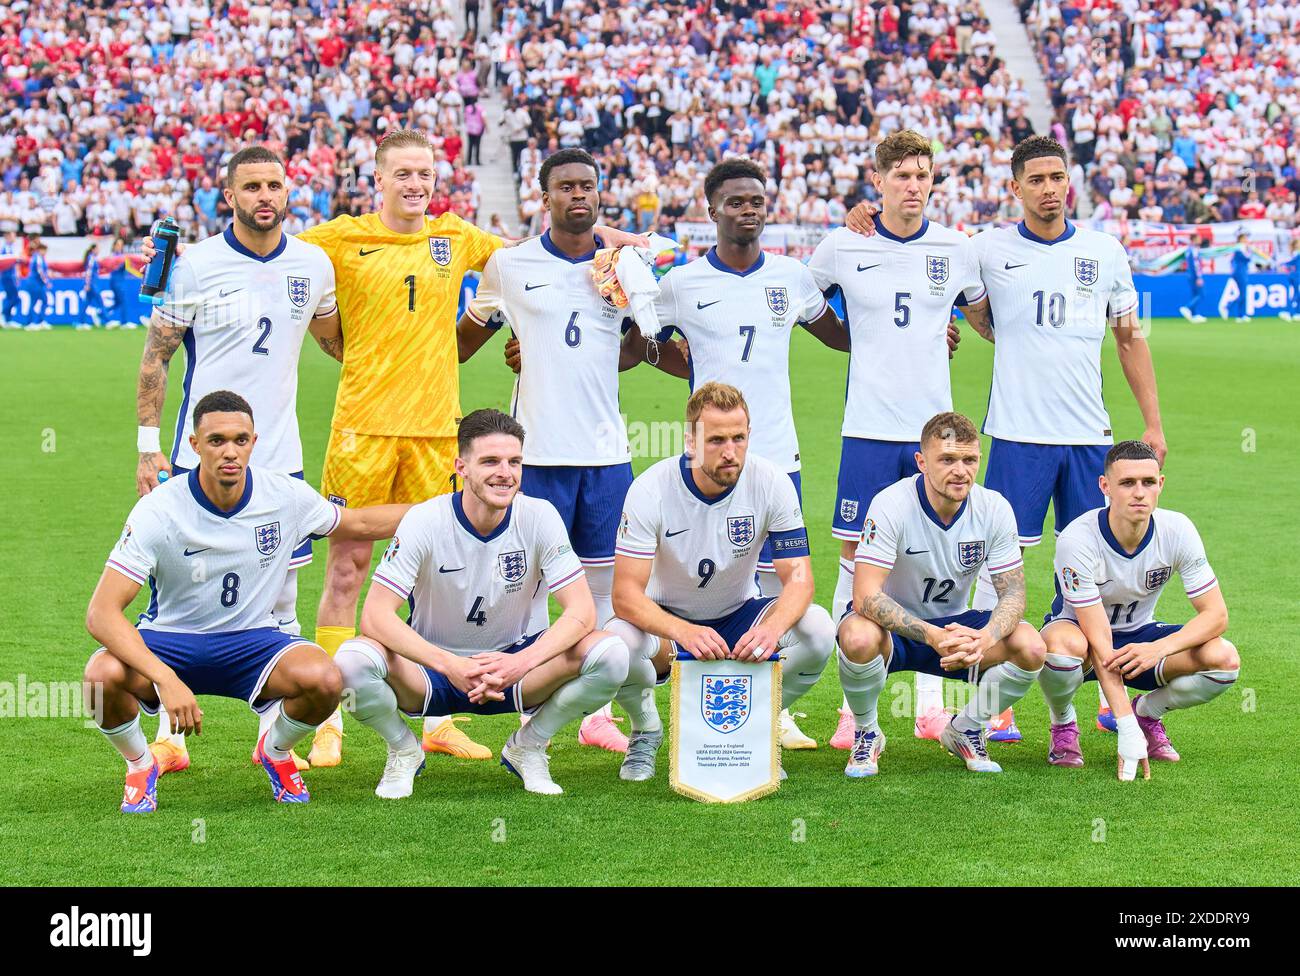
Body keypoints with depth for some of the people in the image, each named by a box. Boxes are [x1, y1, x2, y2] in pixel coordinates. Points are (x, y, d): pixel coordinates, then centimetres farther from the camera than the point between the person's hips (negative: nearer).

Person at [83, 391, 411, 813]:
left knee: (324, 679, -29)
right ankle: (139, 766, 0)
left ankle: (275, 751, 7)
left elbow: (361, 524, 12)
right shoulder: (158, 510, -21)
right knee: (104, 675, -34)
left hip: (251, 641, 2)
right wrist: (165, 679, -39)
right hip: (170, 641, -2)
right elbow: (102, 612, -26)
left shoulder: (287, 496, -10)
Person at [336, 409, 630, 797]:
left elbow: (581, 612, -17)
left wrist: (522, 662, -35)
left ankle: (527, 747, 2)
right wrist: (451, 666, -38)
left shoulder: (539, 517, -13)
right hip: (434, 667, -1)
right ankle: (403, 750, 0)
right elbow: (376, 616, -24)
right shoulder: (424, 521, -18)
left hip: (512, 662, 2)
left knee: (611, 655, -25)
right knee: (353, 661, -33)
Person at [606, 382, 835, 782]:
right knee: (617, 641, -36)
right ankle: (646, 728, 0)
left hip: (739, 617, 2)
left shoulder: (771, 483, -17)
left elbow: (798, 576, -18)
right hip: (667, 621, -2)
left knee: (817, 628, -27)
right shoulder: (651, 489, -22)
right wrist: (684, 632, -47)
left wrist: (773, 626, -42)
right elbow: (626, 594, -27)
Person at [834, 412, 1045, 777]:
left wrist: (985, 638, -34)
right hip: (894, 624, -3)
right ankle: (866, 733, -6)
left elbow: (1013, 593, -11)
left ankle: (965, 731, 6)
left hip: (954, 624, 4)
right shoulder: (891, 505, -24)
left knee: (1030, 647, -23)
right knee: (859, 637, -39)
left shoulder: (994, 508, -13)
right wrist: (932, 636, -43)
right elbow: (866, 596, -30)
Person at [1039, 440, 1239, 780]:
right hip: (1079, 630, -3)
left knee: (1224, 659, -24)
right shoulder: (1077, 539, -30)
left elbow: (1216, 614, -15)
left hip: (1139, 634, 3)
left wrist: (1159, 649, -35)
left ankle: (1146, 711, 6)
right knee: (1062, 645, -41)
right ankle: (1063, 725, -7)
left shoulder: (1177, 530, -18)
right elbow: (1099, 640, -31)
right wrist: (1127, 731, -37)